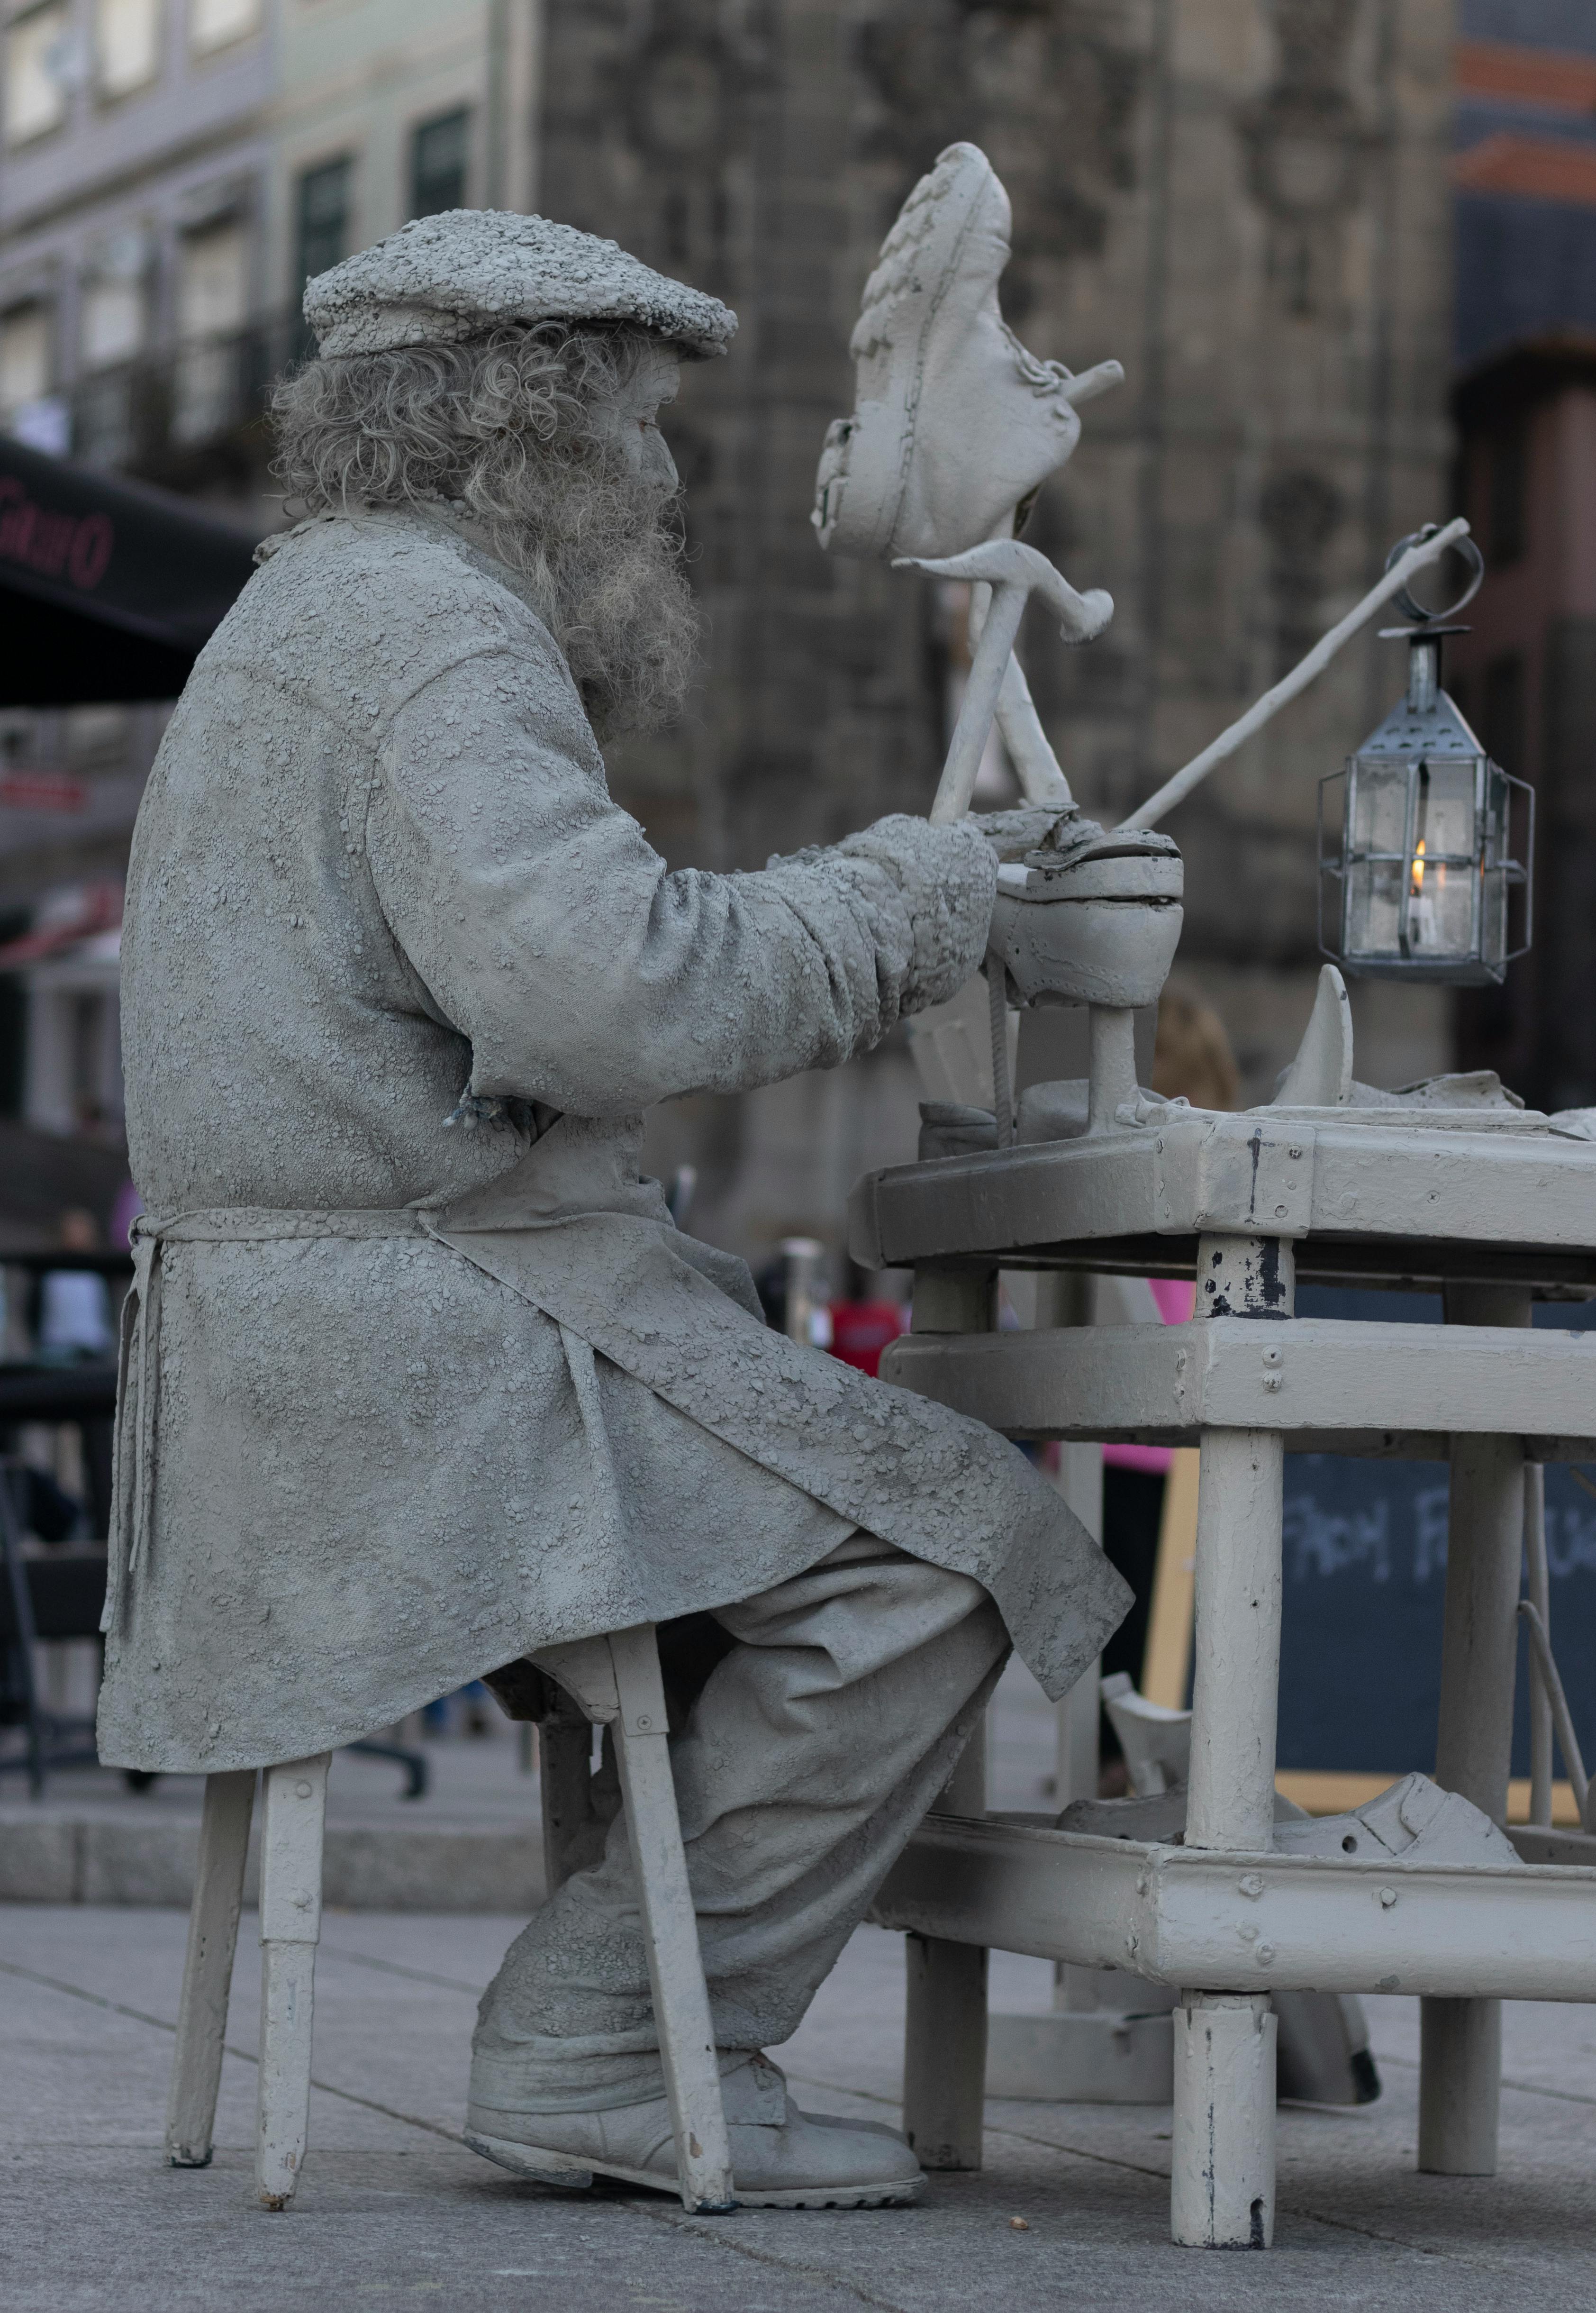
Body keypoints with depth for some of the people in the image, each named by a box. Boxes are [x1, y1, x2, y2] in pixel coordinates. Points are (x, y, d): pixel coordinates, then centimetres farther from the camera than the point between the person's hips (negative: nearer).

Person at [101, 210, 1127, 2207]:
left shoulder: (306, 619, 22)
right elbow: (602, 995, -26)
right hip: (426, 1344, -11)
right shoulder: (433, 631, -12)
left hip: (329, 1343, 11)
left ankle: (618, 2043, 15)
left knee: (835, 1494, 21)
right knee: (940, 1549, -12)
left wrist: (857, 905, 16)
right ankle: (609, 2045, -8)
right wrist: (884, 910, -11)